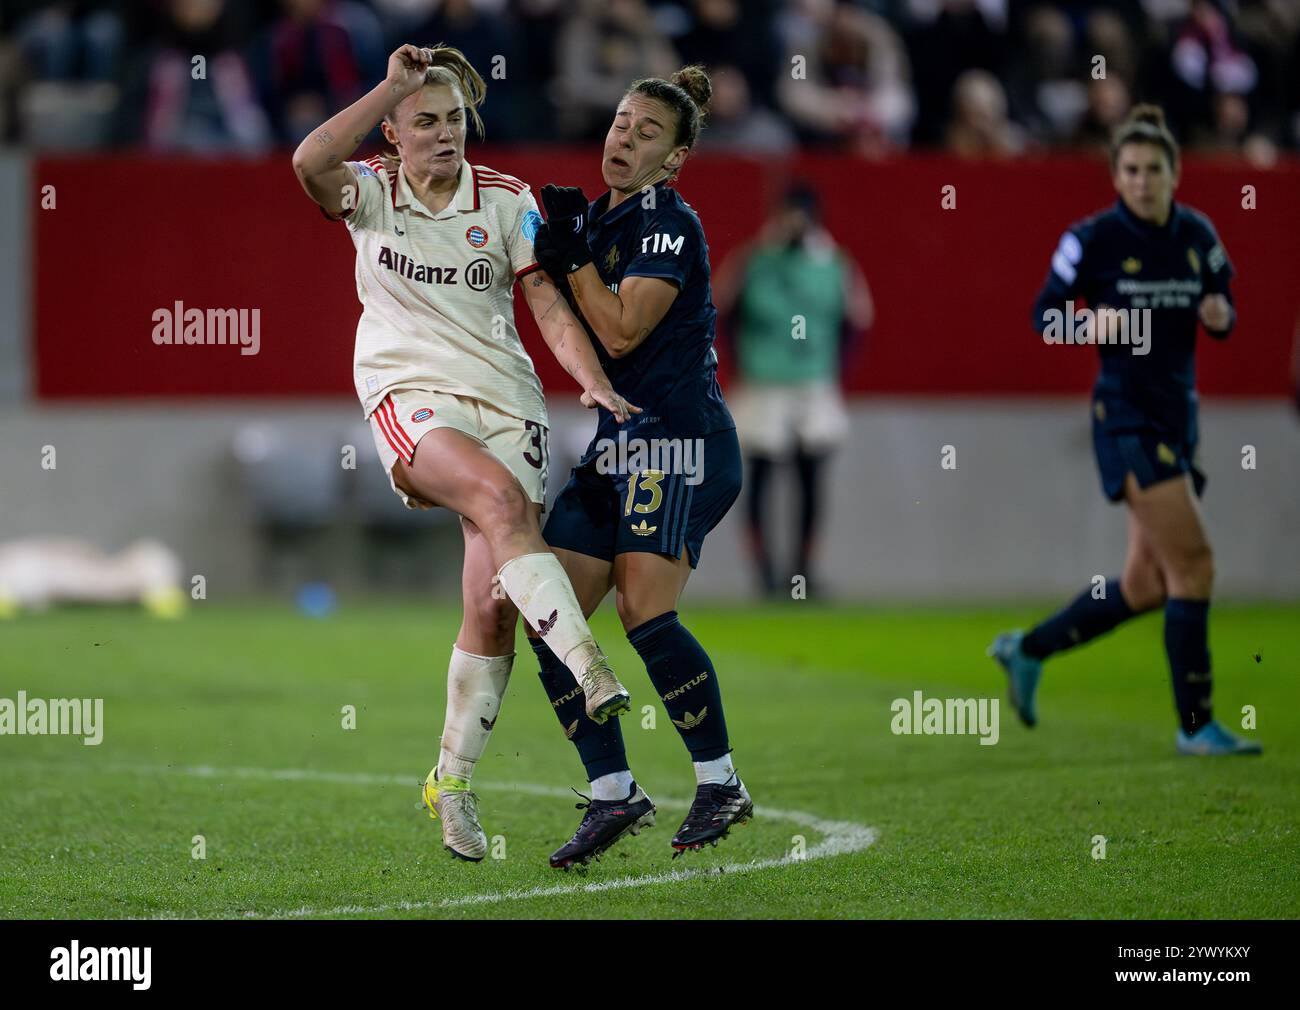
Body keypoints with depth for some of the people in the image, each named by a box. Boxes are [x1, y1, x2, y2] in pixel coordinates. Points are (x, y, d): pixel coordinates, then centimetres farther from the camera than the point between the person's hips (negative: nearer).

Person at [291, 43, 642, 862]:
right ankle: (590, 671, -45)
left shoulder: (508, 201, 7)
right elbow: (309, 163, -19)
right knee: (500, 496, -34)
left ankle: (454, 782, 10)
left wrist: (596, 383, -15)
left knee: (494, 606, -5)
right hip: (410, 396, -2)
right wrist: (394, 85, -19)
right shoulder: (371, 193, 4)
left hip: (506, 399, 2)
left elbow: (549, 305, 1)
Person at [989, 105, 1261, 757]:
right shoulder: (1094, 239, -9)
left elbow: (1223, 308, 16)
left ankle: (1027, 651, 26)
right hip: (1126, 415, -7)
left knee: (1146, 586, 8)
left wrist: (1220, 316, -7)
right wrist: (1090, 323, -21)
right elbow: (1044, 313, -2)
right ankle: (1196, 724, -7)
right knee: (1192, 561, -14)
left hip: (1179, 411, 7)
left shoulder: (1196, 235, 6)